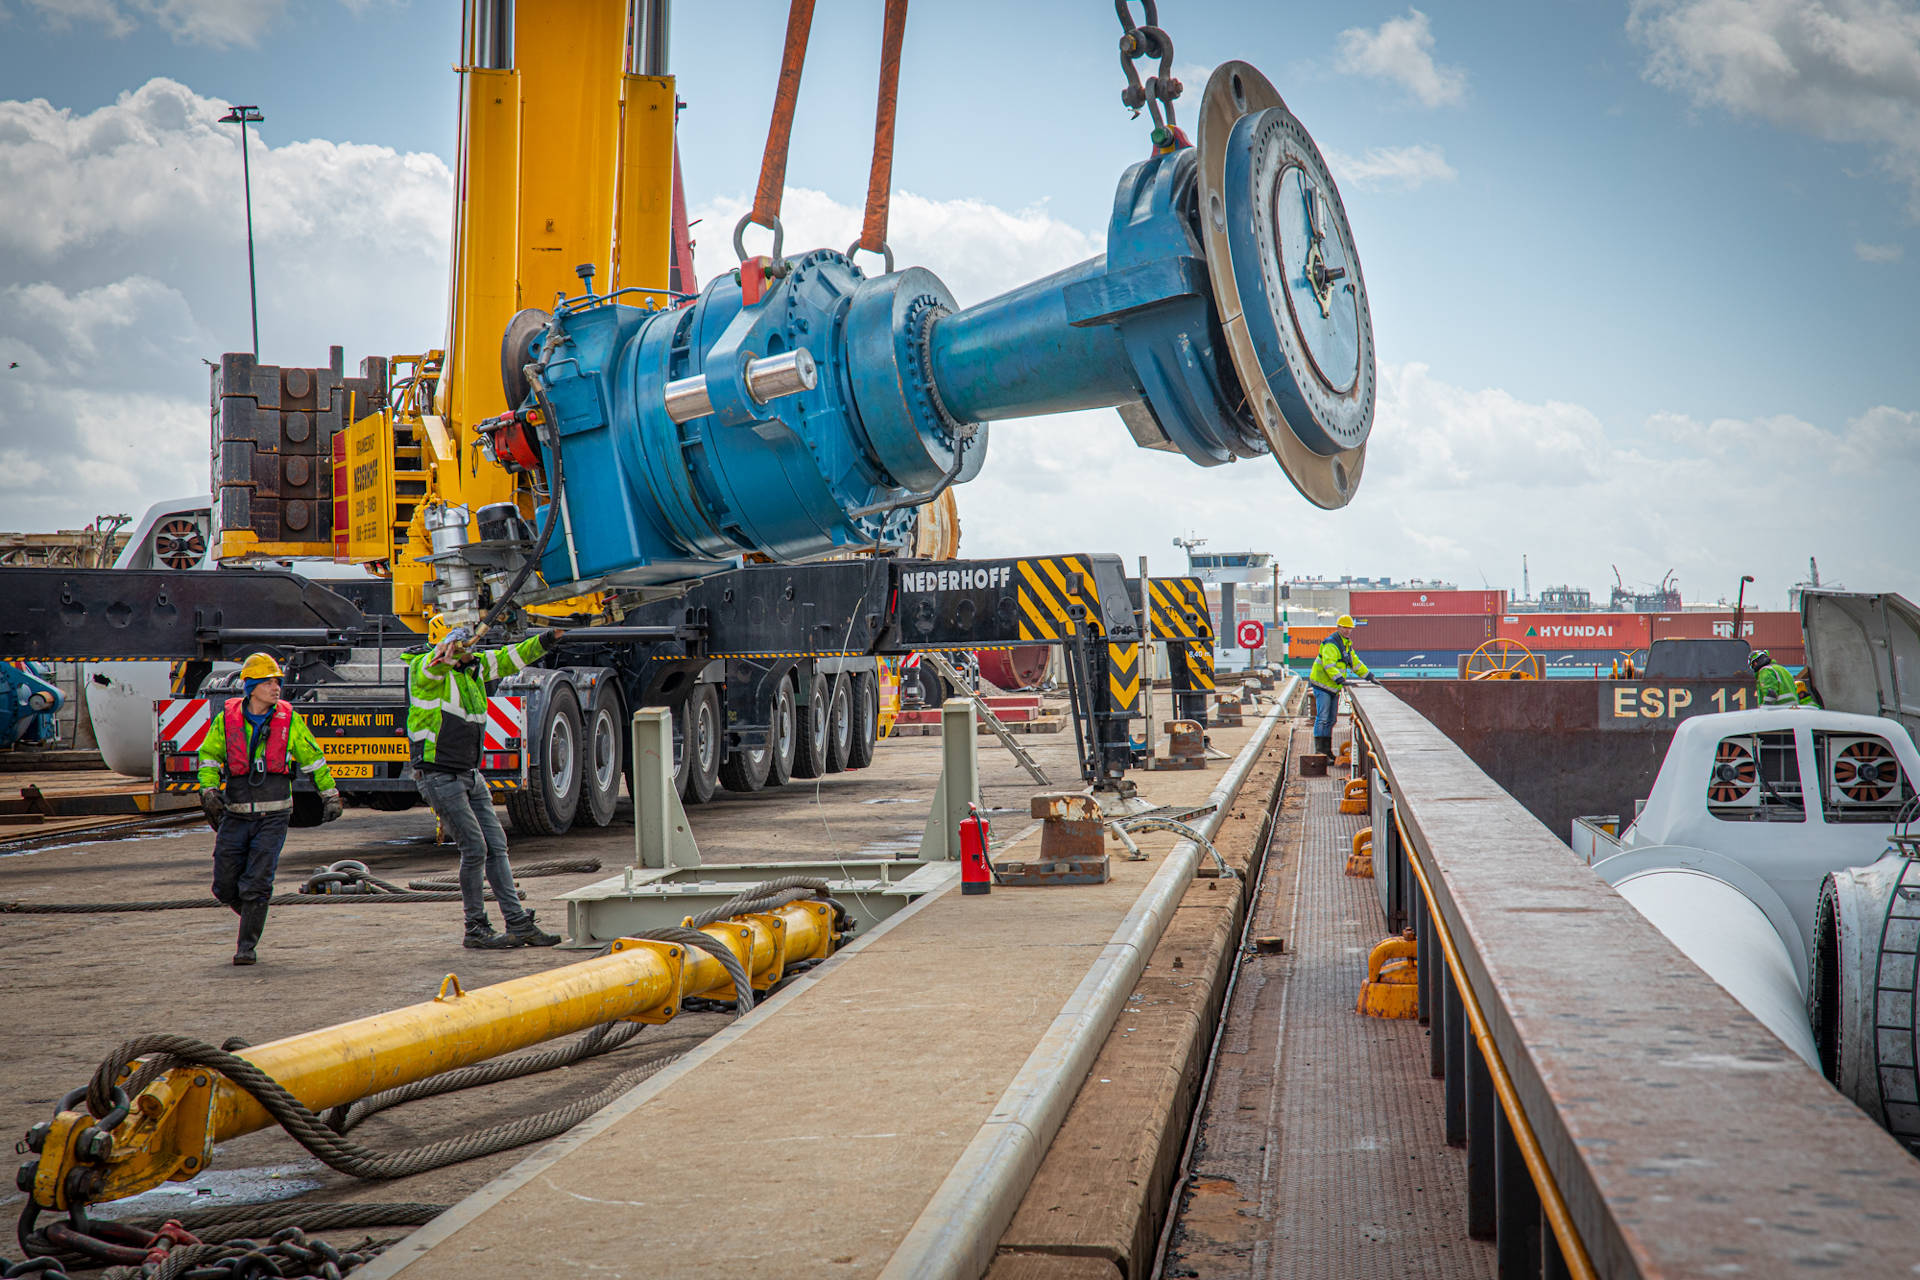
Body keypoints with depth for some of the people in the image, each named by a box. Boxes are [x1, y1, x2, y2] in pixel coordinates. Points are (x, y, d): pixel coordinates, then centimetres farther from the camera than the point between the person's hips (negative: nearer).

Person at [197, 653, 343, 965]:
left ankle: (247, 945, 3)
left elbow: (313, 758, 11)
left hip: (273, 815, -2)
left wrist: (330, 794, 14)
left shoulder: (289, 720, 0)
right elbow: (209, 755, 13)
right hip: (235, 814, 2)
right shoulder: (226, 720, 0)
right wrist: (209, 789, -3)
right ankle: (251, 915, 34)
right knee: (225, 885, 3)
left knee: (257, 885, -9)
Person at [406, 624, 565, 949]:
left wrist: (543, 642, 11)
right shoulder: (425, 669, -14)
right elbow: (434, 666, -38)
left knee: (496, 845, 7)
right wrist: (445, 655, -61)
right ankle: (476, 929, 3)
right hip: (439, 775, -8)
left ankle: (519, 924, 12)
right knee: (474, 849, -10)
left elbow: (508, 658, 22)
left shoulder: (474, 666, 9)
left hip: (471, 775, 8)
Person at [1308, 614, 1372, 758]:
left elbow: (1355, 662, 25)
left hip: (1334, 687, 9)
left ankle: (1327, 749, 15)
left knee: (1331, 719, 10)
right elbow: (1329, 664, -28)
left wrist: (1369, 676, 21)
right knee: (1322, 718, -11)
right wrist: (1339, 679, -38)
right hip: (1322, 685, -9)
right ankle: (1319, 748, -10)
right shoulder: (1330, 644, -16)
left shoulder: (1347, 644, 16)